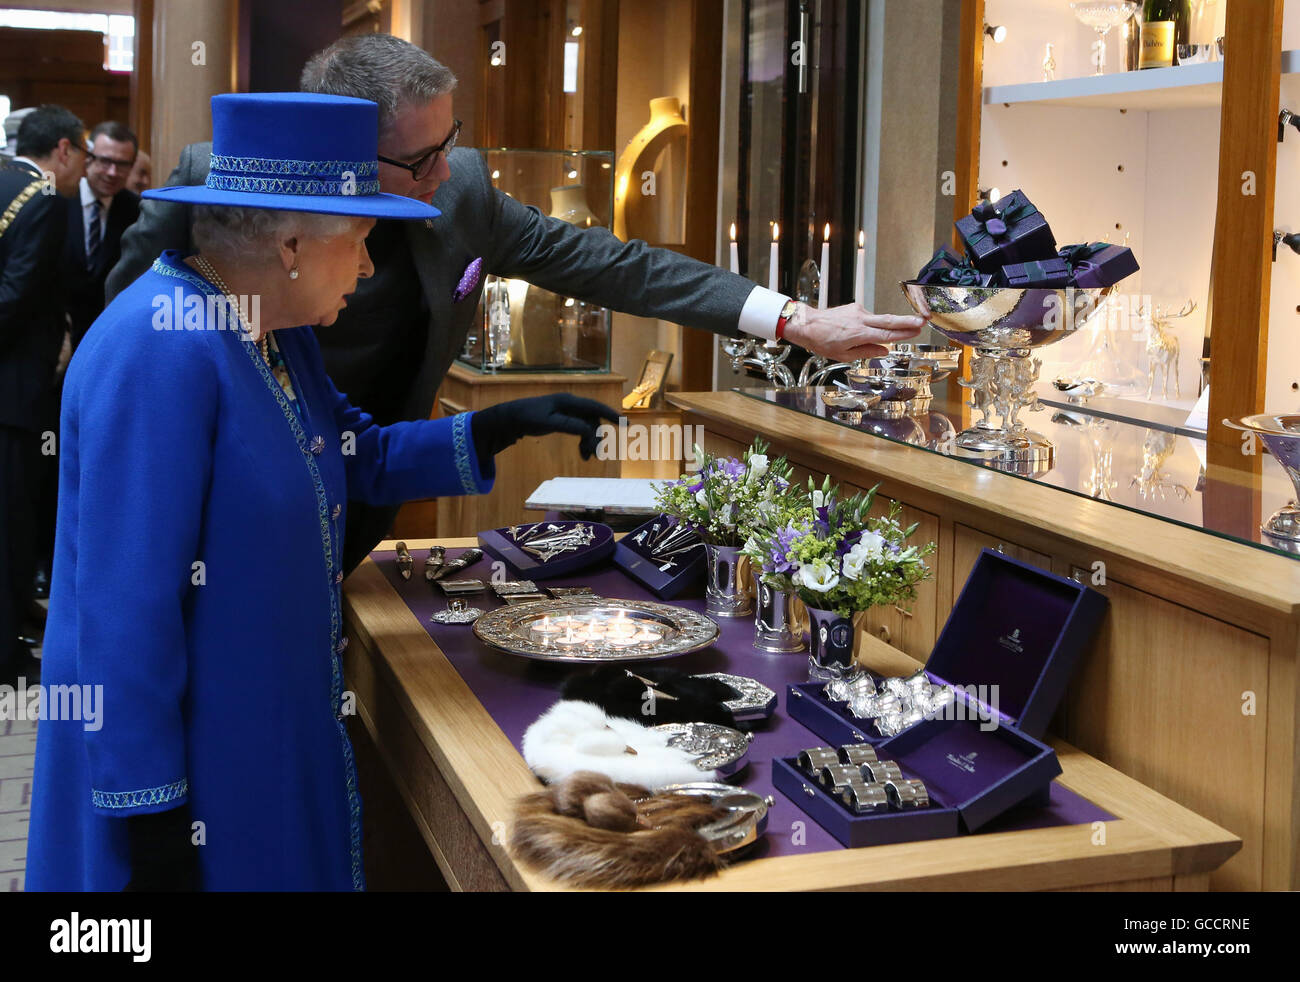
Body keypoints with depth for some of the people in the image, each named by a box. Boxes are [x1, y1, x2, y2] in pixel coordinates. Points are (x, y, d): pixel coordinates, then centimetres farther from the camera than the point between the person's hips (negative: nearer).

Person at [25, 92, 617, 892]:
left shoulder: (277, 334, 5)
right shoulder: (160, 352, -24)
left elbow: (361, 460, 20)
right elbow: (126, 609, -26)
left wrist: (496, 430, 5)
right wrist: (151, 822, -23)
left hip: (281, 729, 9)